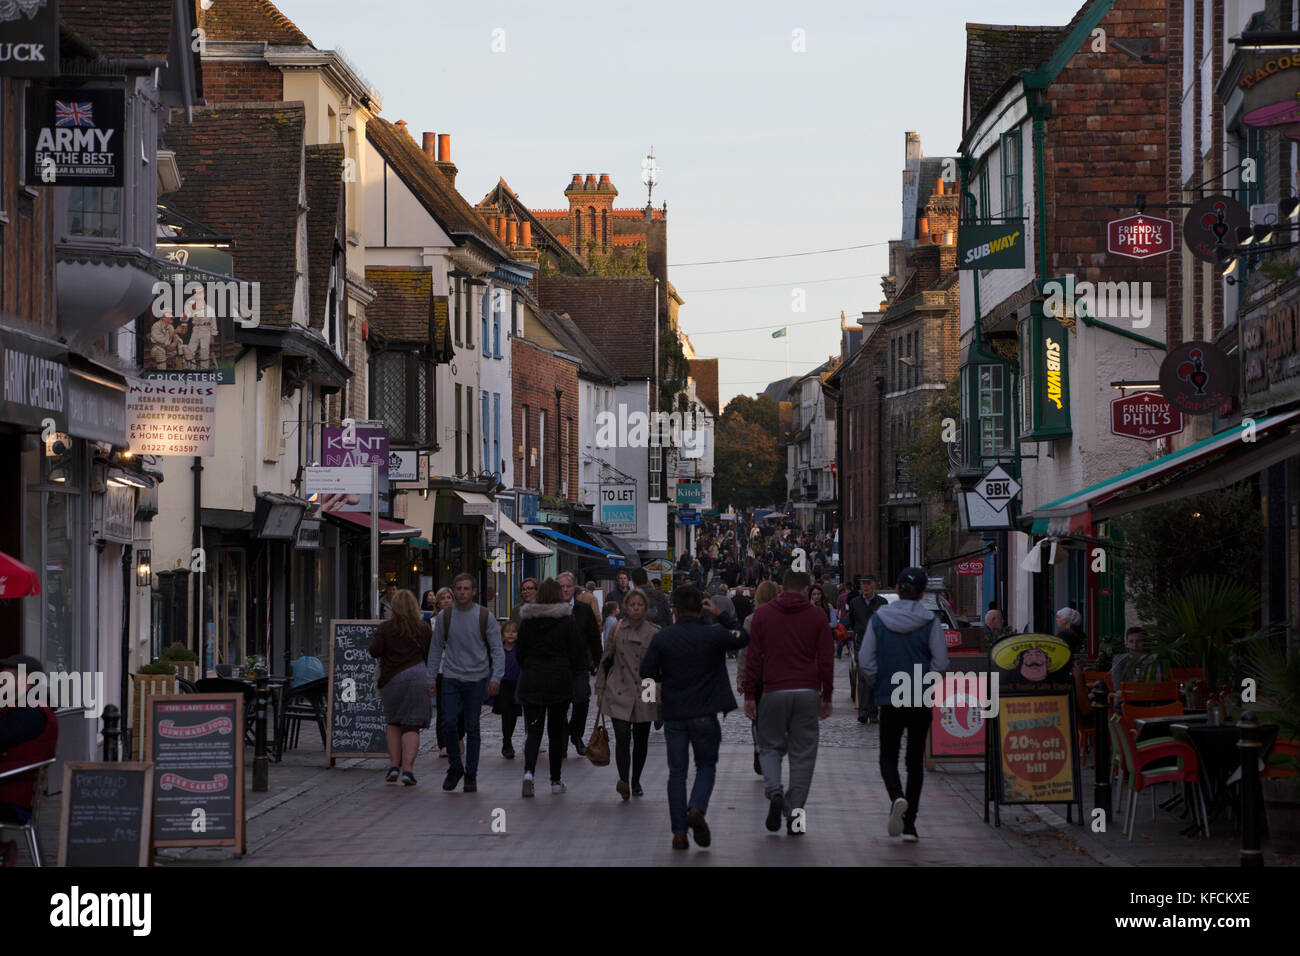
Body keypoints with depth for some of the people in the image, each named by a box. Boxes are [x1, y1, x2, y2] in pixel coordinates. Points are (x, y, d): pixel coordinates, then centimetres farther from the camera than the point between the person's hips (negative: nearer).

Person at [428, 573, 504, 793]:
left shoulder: (485, 616, -2)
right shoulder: (444, 616, 2)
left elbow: (497, 650, -1)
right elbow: (436, 649, 9)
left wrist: (496, 677, -12)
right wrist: (431, 678, 5)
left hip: (476, 679, -1)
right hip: (451, 678, 1)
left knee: (472, 728, 2)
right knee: (448, 724, -9)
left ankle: (471, 775, 11)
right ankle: (455, 767, 10)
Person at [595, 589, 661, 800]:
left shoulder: (654, 634, 1)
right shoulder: (617, 630, 3)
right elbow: (605, 661, 9)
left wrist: (662, 695, -2)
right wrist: (600, 690, 7)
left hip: (645, 695, 1)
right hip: (619, 694, -1)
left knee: (641, 739, 9)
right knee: (622, 737, -17)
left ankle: (635, 782, 25)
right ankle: (623, 780, -28)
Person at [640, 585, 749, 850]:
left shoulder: (662, 638, -4)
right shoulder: (714, 634, -7)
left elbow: (646, 672, -1)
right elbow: (743, 638, 8)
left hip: (674, 715, 1)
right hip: (705, 714, -1)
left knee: (677, 772, 8)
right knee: (706, 766, 13)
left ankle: (679, 833, 3)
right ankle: (697, 809, -15)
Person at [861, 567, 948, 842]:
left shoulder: (879, 619, -3)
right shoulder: (929, 621, -6)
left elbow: (865, 661, -3)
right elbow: (941, 662, -8)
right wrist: (923, 675, 9)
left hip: (889, 698, 0)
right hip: (921, 699, 0)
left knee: (888, 757, 12)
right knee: (916, 760, 10)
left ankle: (897, 797, -20)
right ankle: (909, 824, 6)